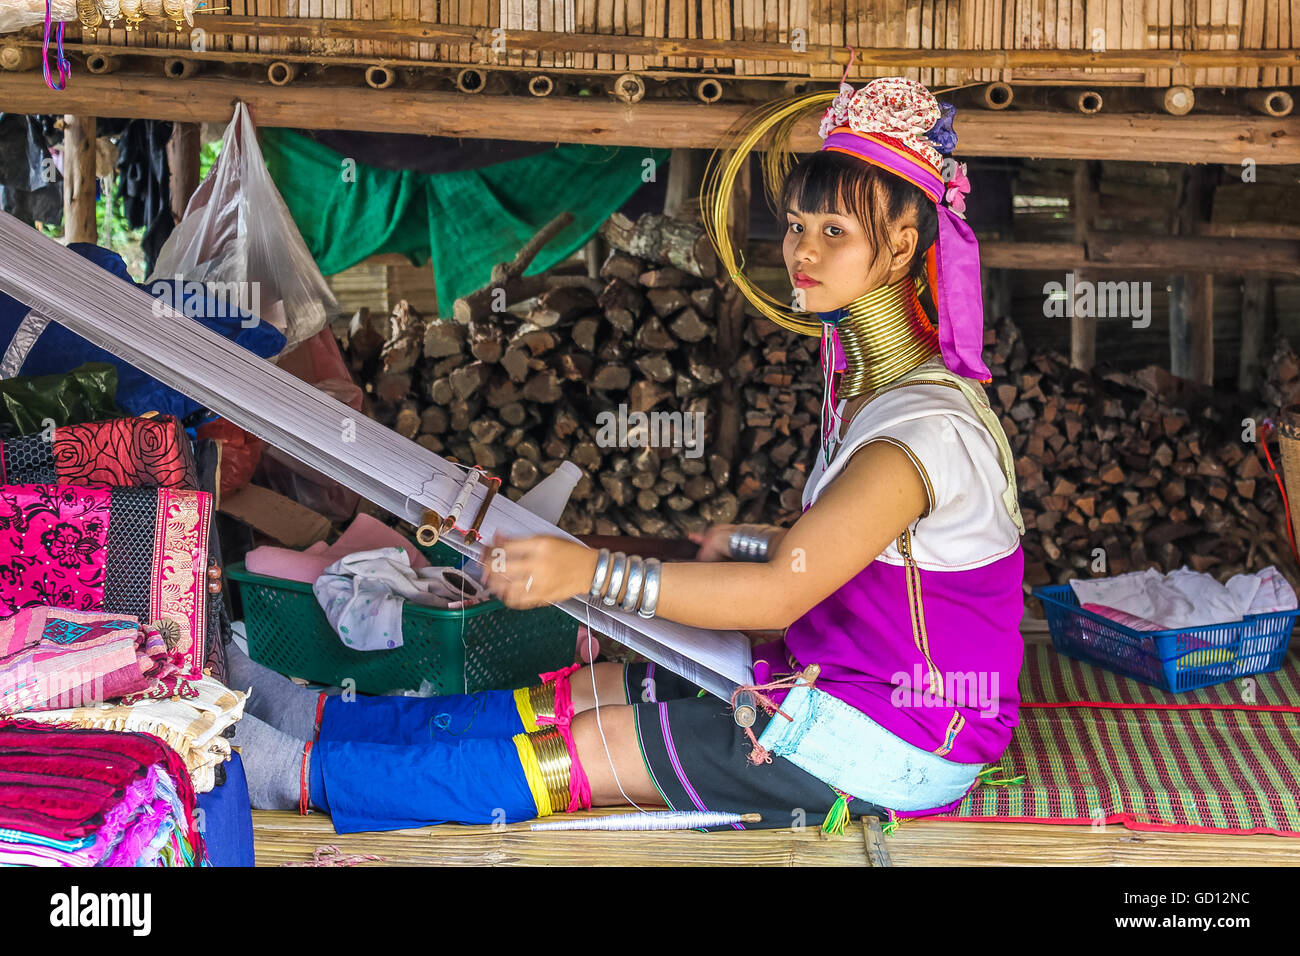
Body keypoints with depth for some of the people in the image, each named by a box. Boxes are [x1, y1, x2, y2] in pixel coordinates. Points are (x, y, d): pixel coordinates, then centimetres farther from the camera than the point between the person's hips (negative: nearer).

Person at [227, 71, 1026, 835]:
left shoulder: (926, 427, -25)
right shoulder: (869, 384, 7)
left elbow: (780, 593, -31)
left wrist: (594, 571, -35)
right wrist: (746, 542, 21)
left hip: (890, 744, -9)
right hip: (833, 675, 9)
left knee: (590, 750, -10)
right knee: (580, 694, 4)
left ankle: (308, 775, -4)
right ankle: (310, 716, 9)